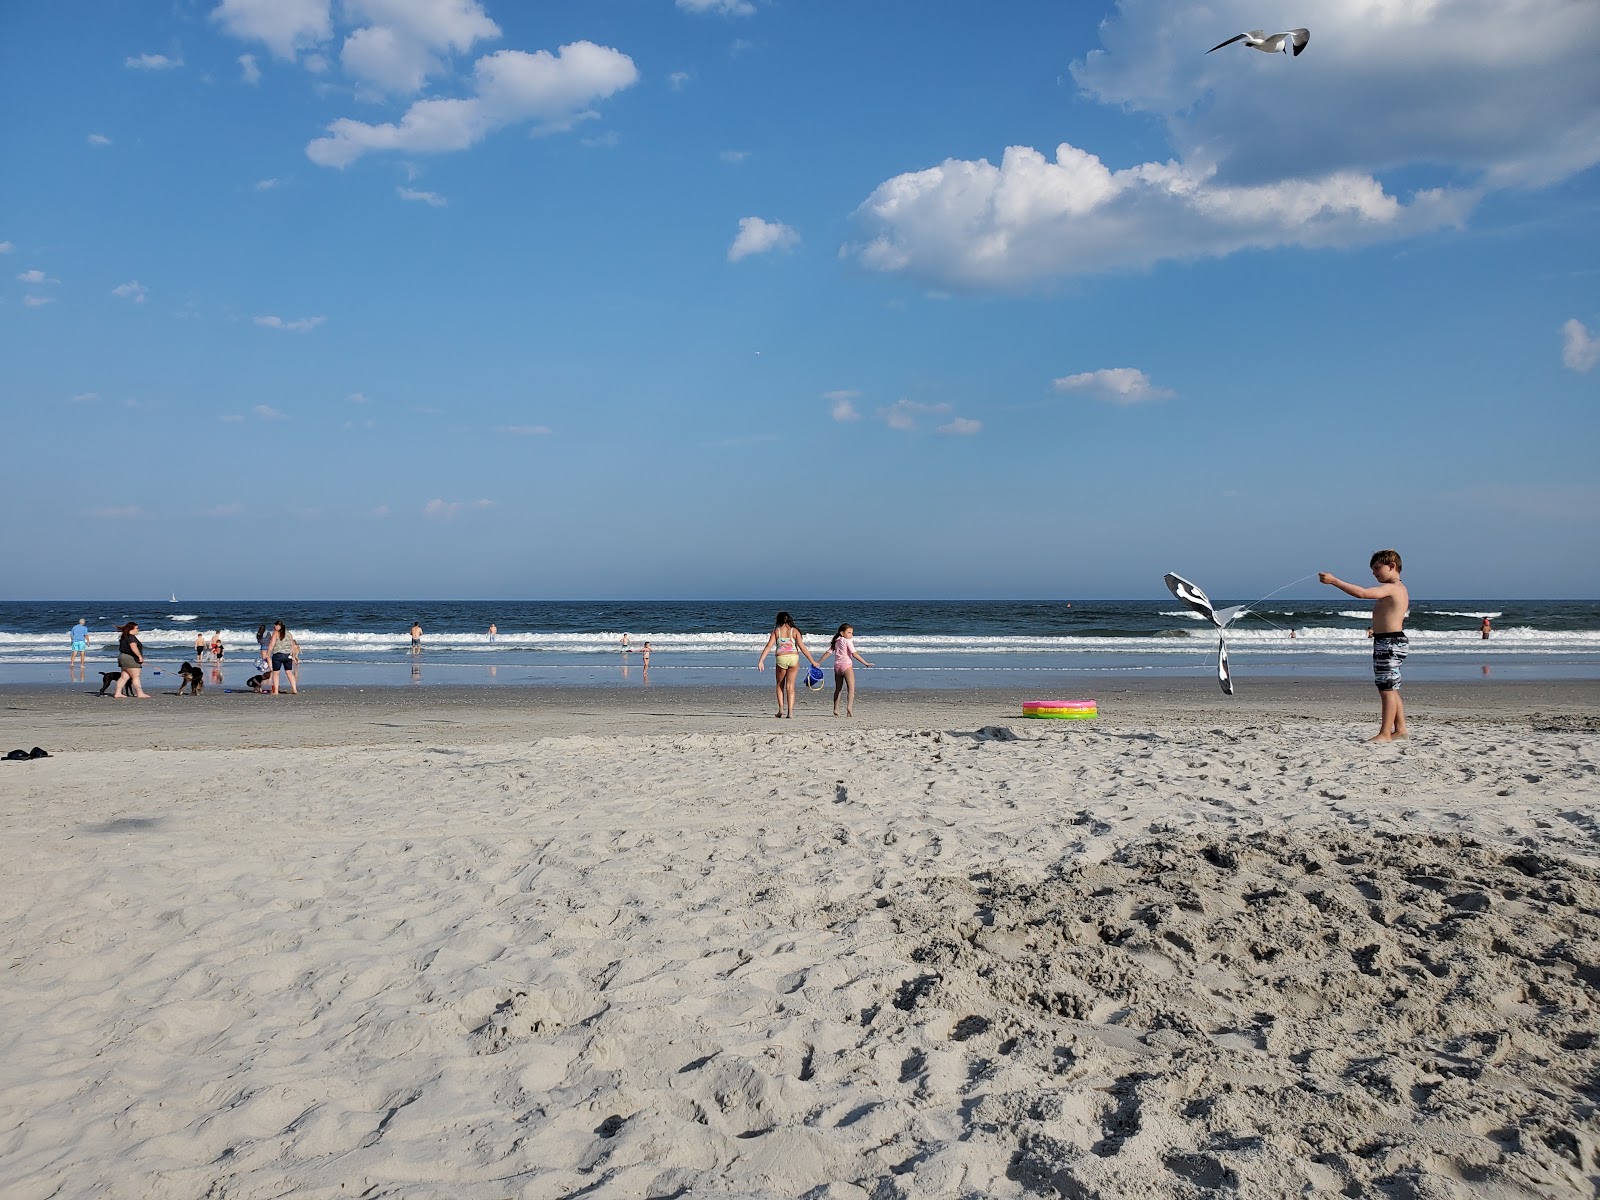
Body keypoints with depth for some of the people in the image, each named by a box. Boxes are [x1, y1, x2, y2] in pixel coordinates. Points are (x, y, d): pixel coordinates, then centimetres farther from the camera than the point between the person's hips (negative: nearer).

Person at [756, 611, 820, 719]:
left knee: (780, 685, 17)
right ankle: (790, 712, -4)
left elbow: (768, 646, -3)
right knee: (790, 686, 2)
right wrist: (812, 661, 1)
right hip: (794, 658, 0)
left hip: (781, 658, 0)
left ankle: (781, 708, 6)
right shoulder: (794, 631, 5)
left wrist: (761, 661, -4)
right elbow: (802, 647, -2)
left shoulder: (776, 631, 4)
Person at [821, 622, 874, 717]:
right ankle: (849, 706, -31)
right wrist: (865, 663, -10)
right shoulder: (848, 641, -4)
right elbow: (854, 654, -11)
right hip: (846, 665, -7)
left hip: (837, 666, 7)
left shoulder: (836, 642, 15)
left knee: (838, 689, 16)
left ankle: (836, 709, 18)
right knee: (851, 688, -12)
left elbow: (828, 652, 14)